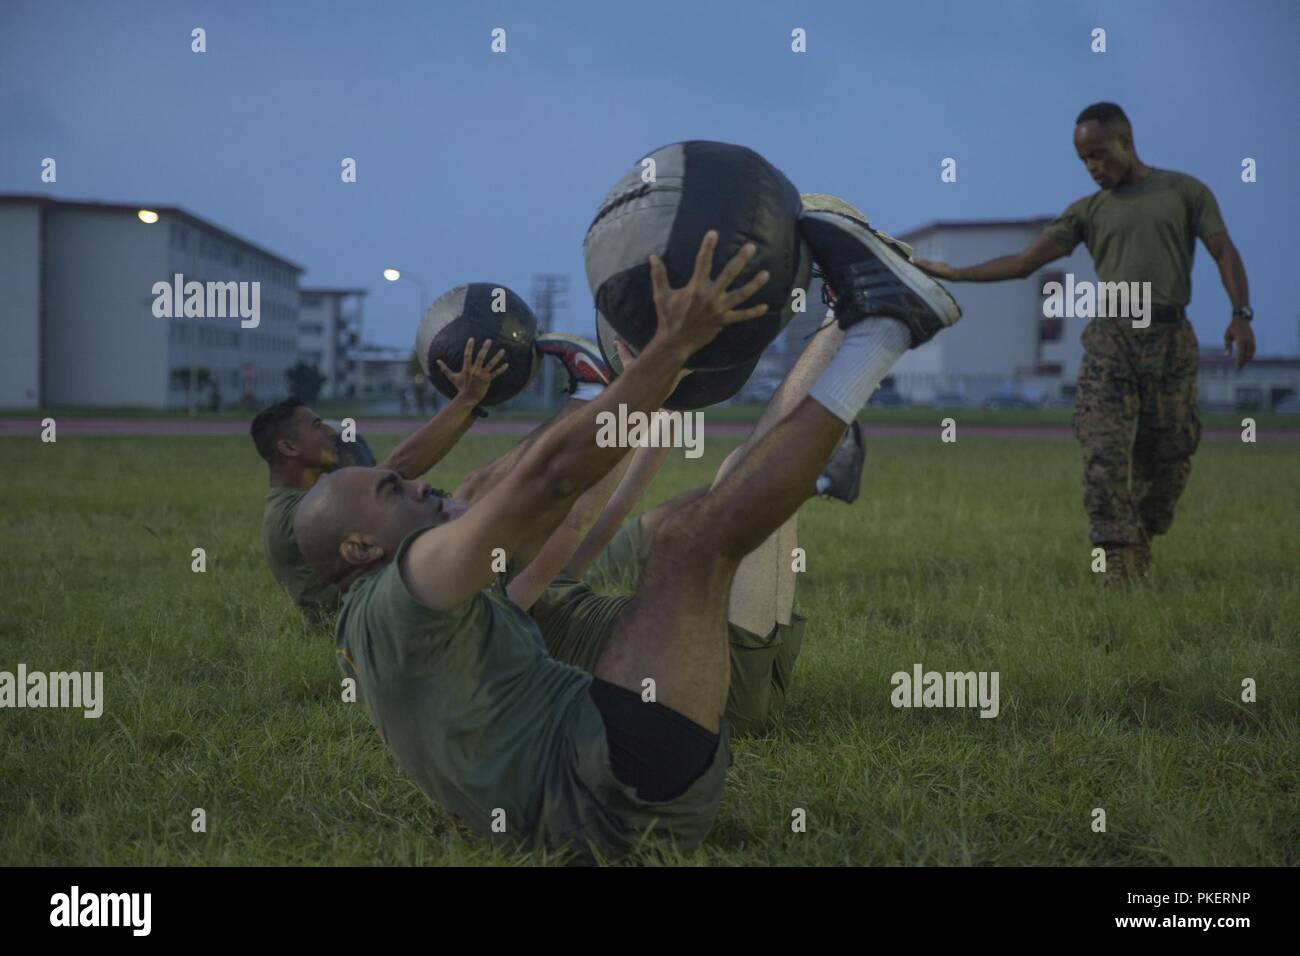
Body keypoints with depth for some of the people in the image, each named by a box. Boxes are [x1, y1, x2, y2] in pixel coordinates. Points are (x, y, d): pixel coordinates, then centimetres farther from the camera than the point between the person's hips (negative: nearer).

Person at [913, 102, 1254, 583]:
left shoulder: (1184, 190, 11)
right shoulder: (1087, 211, 15)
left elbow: (1224, 252, 3)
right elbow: (1023, 262, 9)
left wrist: (1241, 313, -12)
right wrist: (955, 273, 1)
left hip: (1171, 341, -1)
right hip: (1109, 341, 1)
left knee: (1167, 458, 1)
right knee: (1104, 458, -11)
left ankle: (1141, 544, 22)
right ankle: (1118, 572, -10)